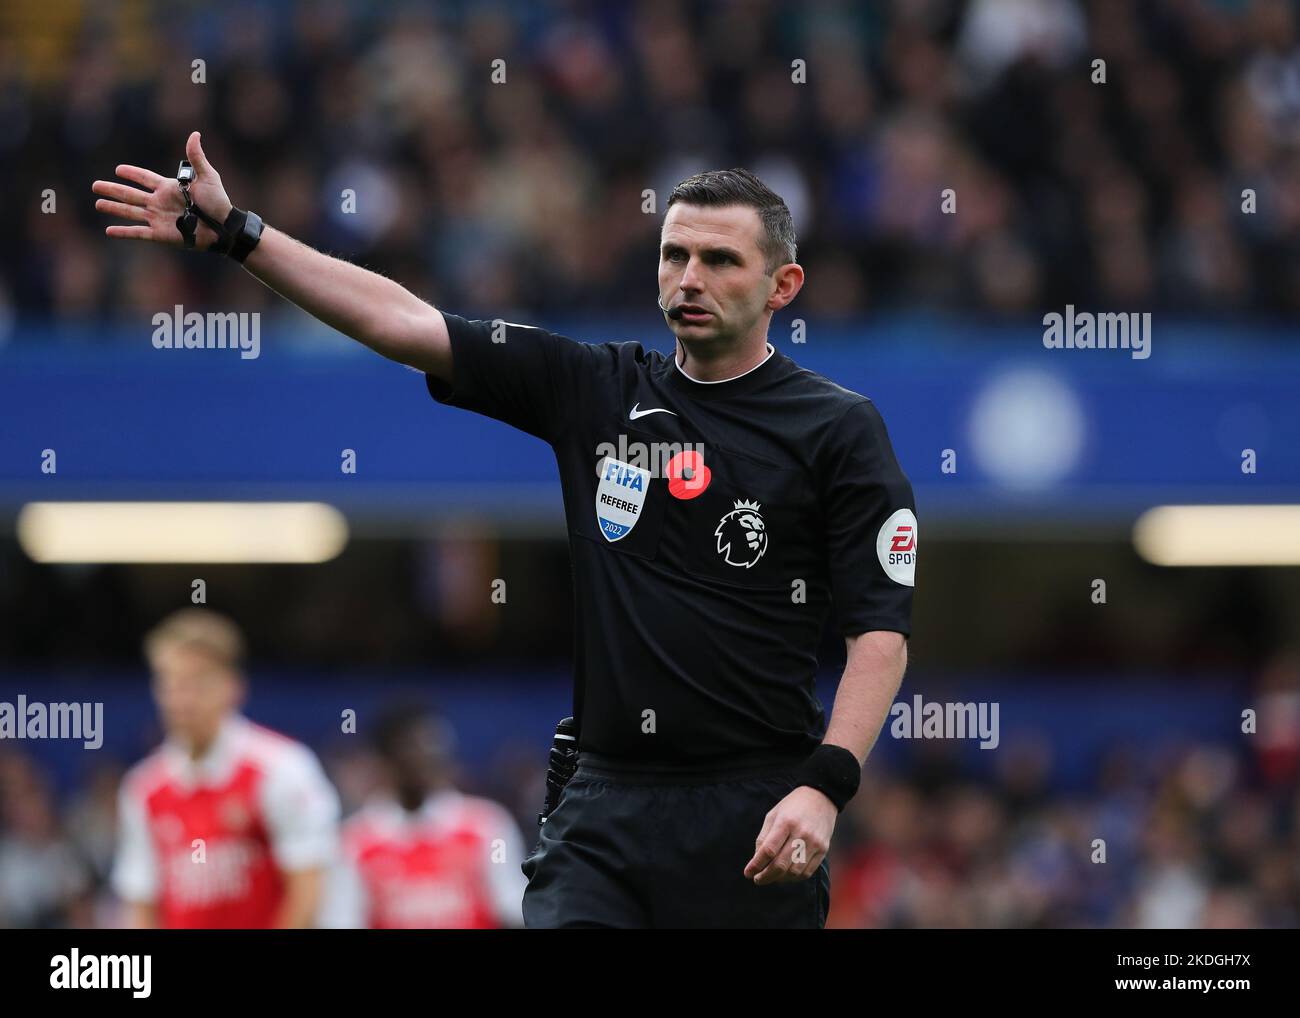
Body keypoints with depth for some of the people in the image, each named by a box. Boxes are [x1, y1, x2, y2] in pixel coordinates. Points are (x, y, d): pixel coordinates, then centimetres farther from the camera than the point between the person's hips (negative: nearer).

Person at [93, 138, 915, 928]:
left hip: (754, 814, -3)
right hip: (603, 805, 3)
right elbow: (401, 323, 7)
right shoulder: (595, 389, 11)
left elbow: (881, 627, -6)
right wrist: (233, 233, 1)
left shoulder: (839, 428, -1)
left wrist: (823, 789, -19)